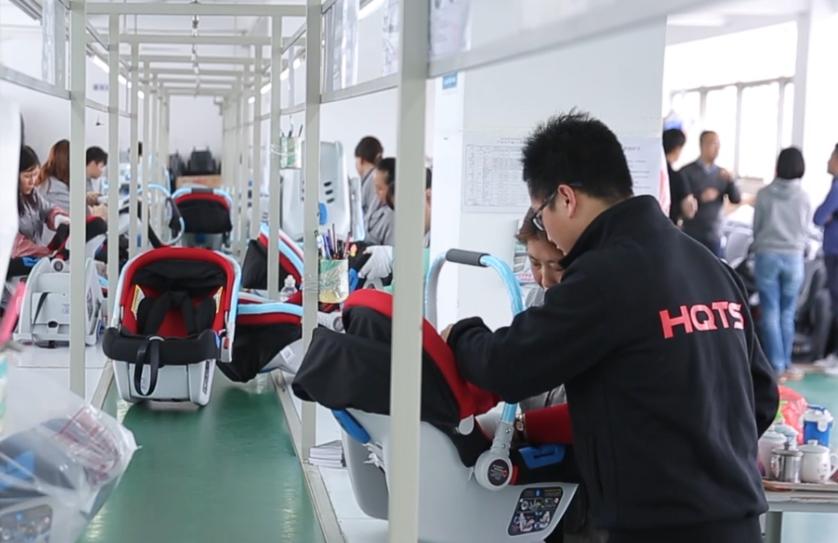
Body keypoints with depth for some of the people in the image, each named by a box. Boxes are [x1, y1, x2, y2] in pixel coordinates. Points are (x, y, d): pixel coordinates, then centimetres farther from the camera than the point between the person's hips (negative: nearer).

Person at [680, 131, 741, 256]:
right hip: (692, 234, -3)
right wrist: (701, 198, -25)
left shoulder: (722, 173, 9)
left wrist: (730, 181, -15)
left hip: (714, 235, 3)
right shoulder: (687, 171, -3)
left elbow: (736, 199, 2)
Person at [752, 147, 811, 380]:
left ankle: (776, 365, -2)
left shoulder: (764, 194, -5)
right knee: (787, 314, 10)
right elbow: (806, 230, 8)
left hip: (767, 255, -1)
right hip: (794, 258, 1)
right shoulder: (804, 197, -2)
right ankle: (785, 363, 11)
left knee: (770, 313, 1)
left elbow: (756, 227, 5)